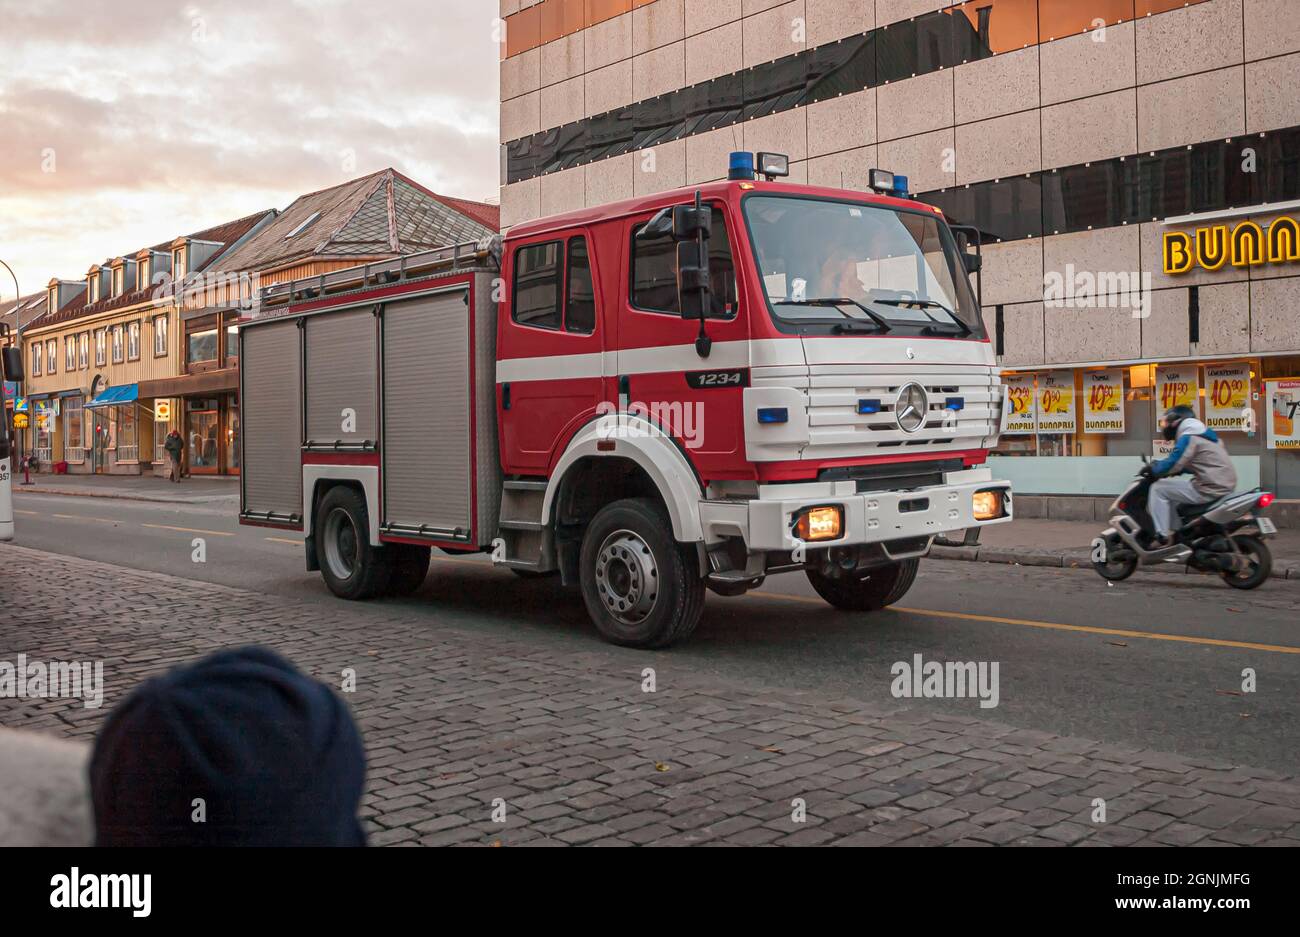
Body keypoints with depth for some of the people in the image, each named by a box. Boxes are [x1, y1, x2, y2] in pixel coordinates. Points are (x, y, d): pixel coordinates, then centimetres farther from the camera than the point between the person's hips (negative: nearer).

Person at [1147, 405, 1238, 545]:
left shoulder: (1188, 437, -12)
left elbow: (1172, 464, -20)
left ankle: (1162, 538, -9)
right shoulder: (1202, 433, 18)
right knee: (1172, 488, 27)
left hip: (1210, 489, -10)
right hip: (1224, 485, 10)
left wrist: (1153, 469, -2)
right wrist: (1178, 470, 20)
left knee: (1158, 489, -5)